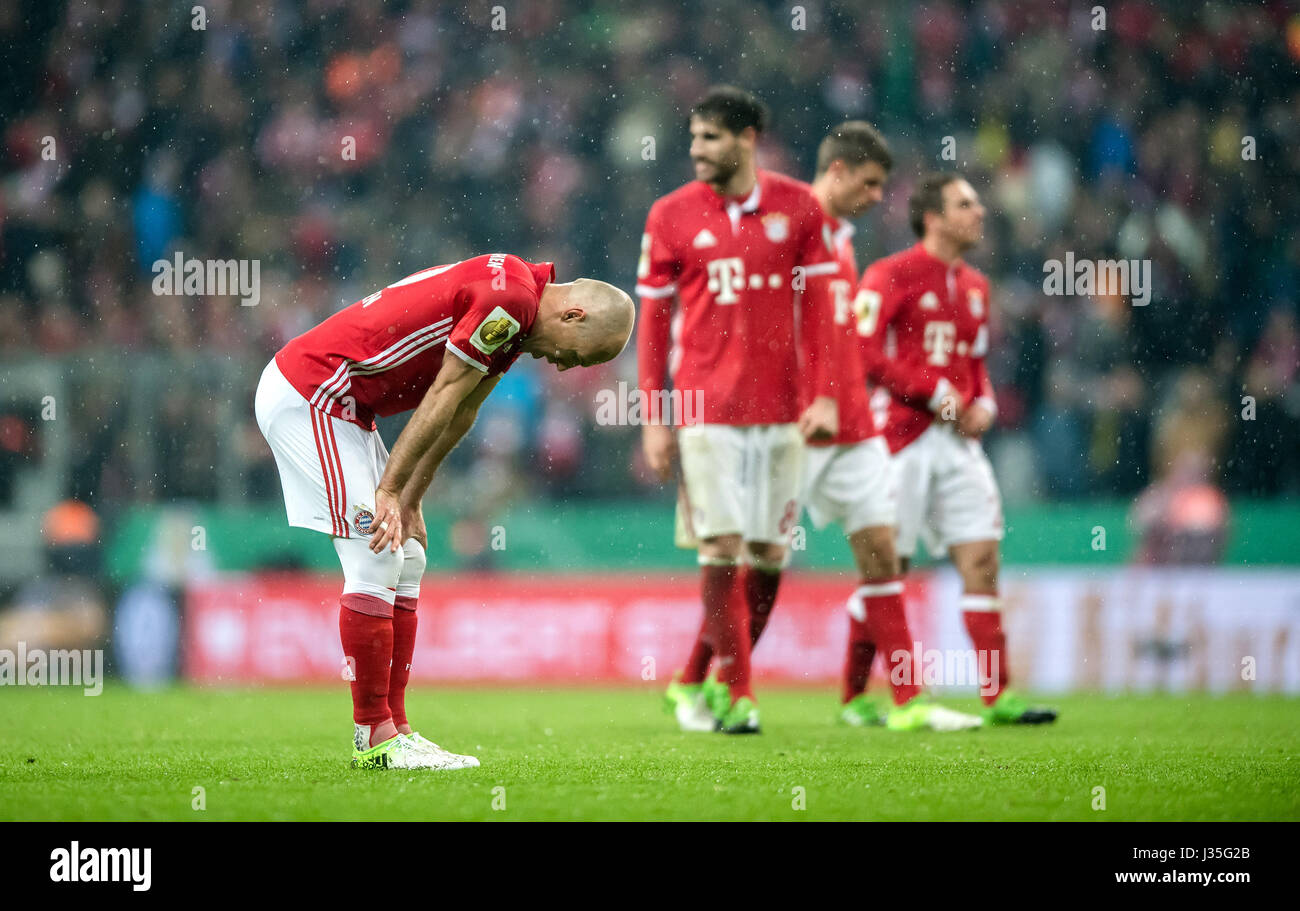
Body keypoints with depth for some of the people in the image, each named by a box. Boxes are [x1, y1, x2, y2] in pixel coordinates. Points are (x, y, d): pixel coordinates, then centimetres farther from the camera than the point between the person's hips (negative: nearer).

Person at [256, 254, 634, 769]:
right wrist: (390, 491, -12)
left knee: (405, 562, 9)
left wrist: (409, 503, 11)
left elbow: (459, 417, 13)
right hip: (307, 393, -10)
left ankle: (392, 729, 10)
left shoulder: (512, 310, 10)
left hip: (332, 406, 10)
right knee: (375, 562, -11)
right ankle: (375, 737, -6)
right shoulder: (510, 299, -21)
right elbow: (442, 402, -17)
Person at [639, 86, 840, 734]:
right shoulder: (670, 216, 2)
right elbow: (652, 318, 4)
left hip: (779, 411, 2)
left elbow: (816, 305, 7)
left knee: (770, 554, 3)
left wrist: (823, 395, -2)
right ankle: (736, 694, -1)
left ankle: (694, 682, 17)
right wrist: (654, 418, 0)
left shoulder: (798, 208, 4)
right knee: (723, 549, -9)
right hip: (705, 408, -2)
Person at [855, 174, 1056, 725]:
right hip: (901, 439, -6)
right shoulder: (891, 276, -6)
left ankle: (997, 698, -3)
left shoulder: (974, 287, 17)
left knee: (982, 560, -3)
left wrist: (983, 403, 6)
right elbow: (861, 352, -13)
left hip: (957, 440, 6)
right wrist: (935, 392, -14)